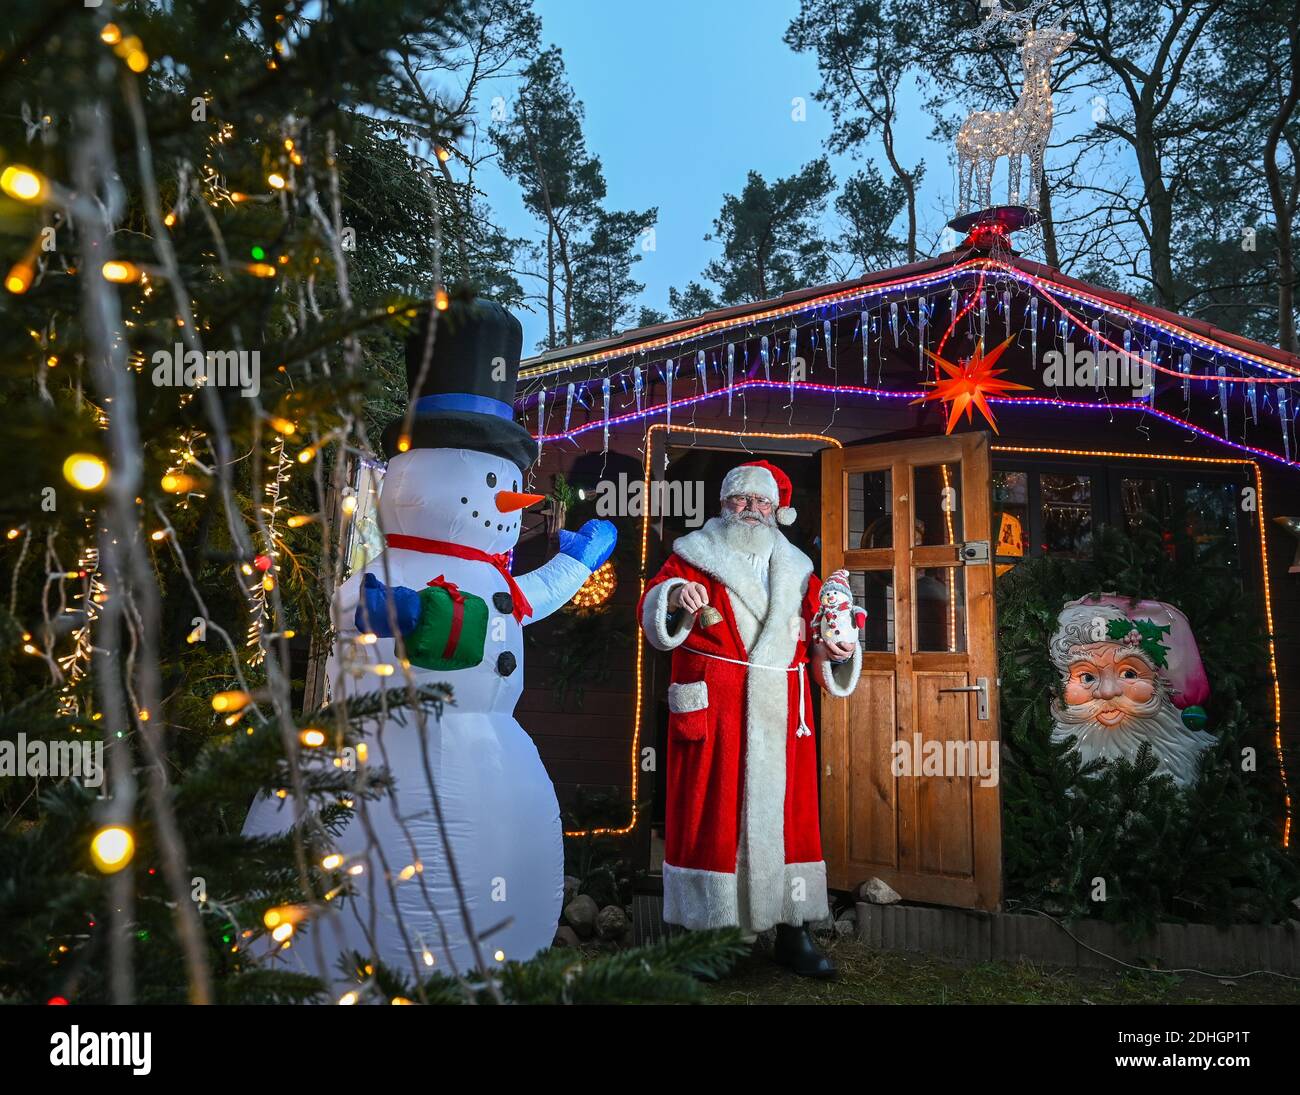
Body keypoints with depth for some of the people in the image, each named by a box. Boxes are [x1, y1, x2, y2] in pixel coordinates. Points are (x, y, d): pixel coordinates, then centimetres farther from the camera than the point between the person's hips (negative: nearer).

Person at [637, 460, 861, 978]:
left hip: (780, 714, 4)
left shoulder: (795, 568, 18)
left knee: (786, 811, 5)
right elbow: (652, 610, -7)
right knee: (712, 811, -4)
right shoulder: (695, 555, 6)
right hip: (713, 710, -4)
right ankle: (702, 935, 6)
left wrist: (836, 647, -4)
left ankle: (792, 932, 14)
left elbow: (817, 630, 17)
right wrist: (675, 598, -28)